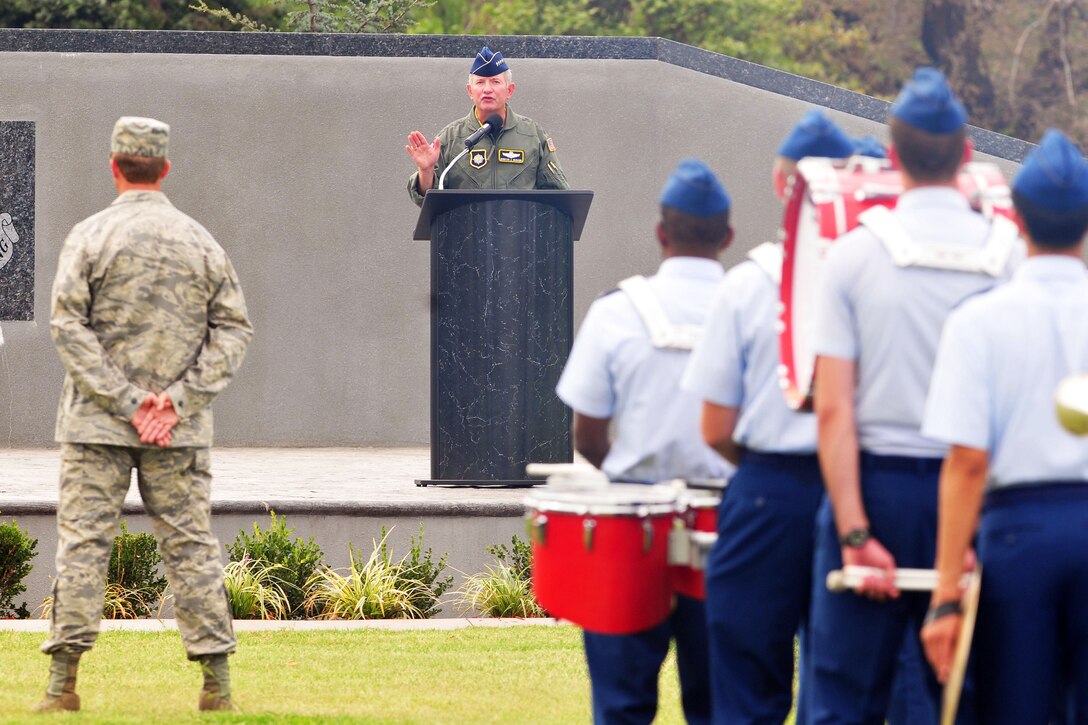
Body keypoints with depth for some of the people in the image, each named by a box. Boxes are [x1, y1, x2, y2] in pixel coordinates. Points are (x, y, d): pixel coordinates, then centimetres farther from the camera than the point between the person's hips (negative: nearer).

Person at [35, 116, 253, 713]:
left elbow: (69, 326, -10)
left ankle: (63, 681, -5)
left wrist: (124, 401, -10)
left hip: (97, 421, -2)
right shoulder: (200, 242, 6)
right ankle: (218, 682, 2)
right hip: (180, 431, 2)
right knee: (190, 545, 5)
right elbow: (233, 329, 3)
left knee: (82, 540, -1)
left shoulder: (90, 237, -3)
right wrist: (177, 400, -4)